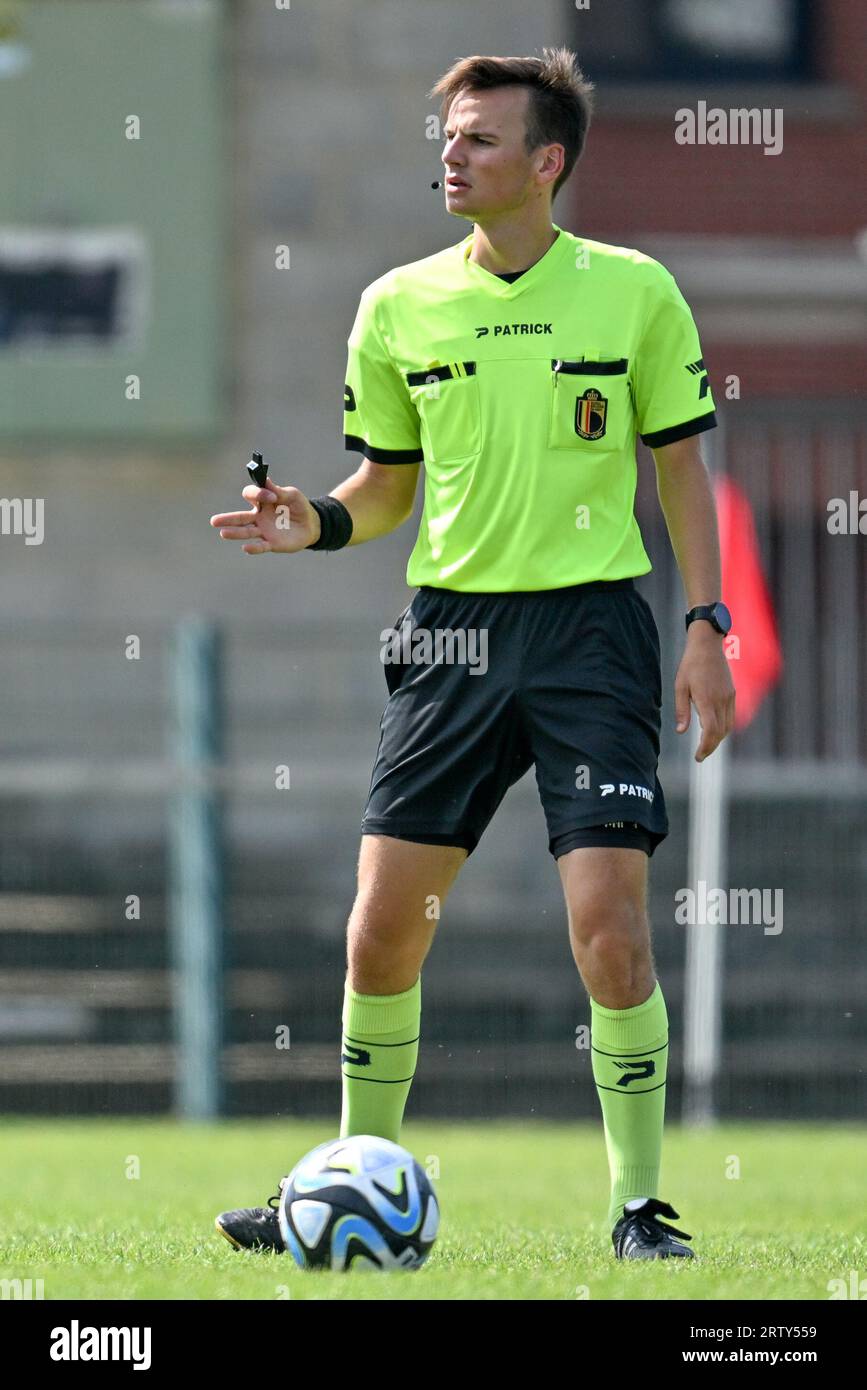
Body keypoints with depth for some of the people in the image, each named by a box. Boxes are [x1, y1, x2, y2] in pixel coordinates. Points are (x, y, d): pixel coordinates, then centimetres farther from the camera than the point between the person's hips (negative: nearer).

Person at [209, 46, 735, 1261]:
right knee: (381, 933, -1)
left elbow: (681, 468, 5)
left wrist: (705, 628, -3)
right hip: (454, 627, 3)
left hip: (592, 624, -3)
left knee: (611, 933, -12)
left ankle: (639, 1205, 1)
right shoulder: (399, 307, 5)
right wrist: (319, 524, -6)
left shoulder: (635, 292, -1)